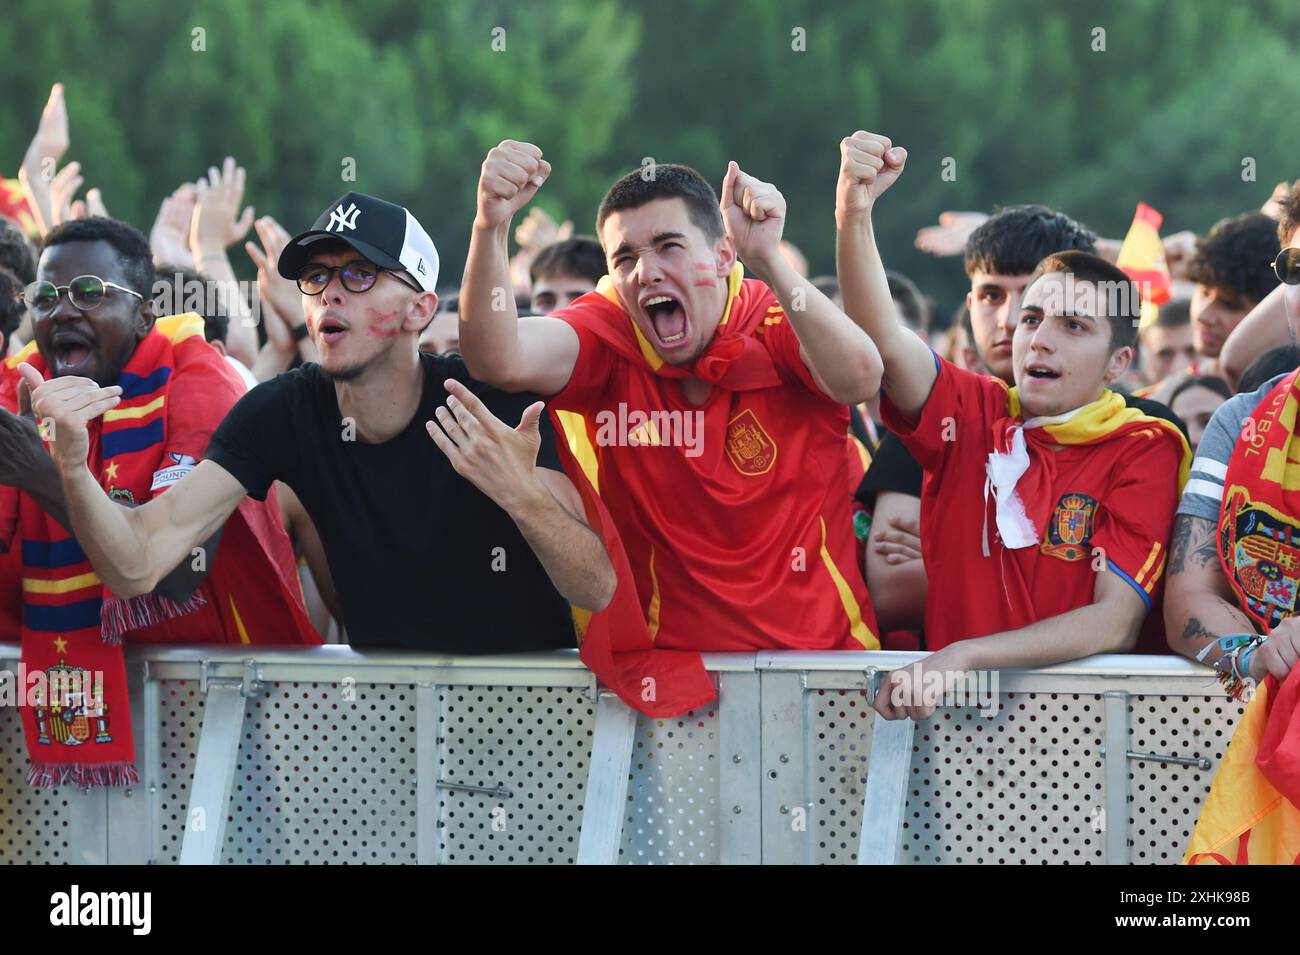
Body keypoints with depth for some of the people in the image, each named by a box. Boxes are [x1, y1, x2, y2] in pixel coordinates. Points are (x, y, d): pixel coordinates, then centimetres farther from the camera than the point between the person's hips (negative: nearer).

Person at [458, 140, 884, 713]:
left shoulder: (777, 323, -5)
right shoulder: (608, 334, -1)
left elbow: (860, 381, -28)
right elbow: (500, 359, -20)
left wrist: (769, 262, -39)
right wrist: (491, 226, -36)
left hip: (820, 653, -1)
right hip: (672, 660, 1)